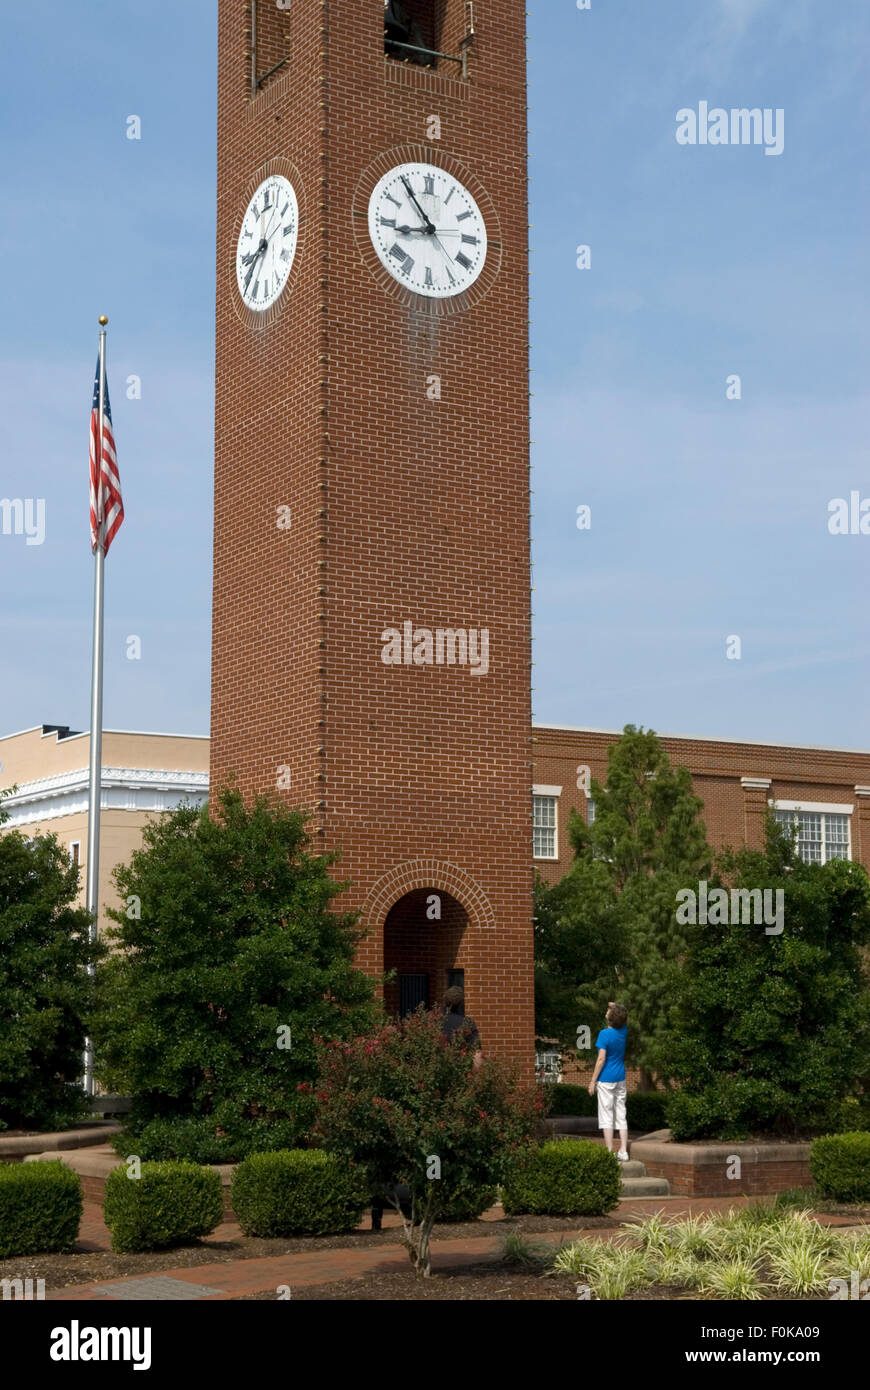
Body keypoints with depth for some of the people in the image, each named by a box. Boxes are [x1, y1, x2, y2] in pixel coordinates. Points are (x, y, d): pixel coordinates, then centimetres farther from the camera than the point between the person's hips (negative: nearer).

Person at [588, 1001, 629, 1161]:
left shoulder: (604, 1034, -16)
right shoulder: (623, 1032, 2)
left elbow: (601, 1059, -17)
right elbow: (626, 1020, 27)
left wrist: (593, 1081, -12)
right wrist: (617, 1007, 12)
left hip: (606, 1079, -6)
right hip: (620, 1079, 6)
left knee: (606, 1117, -2)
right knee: (621, 1116, 8)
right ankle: (623, 1152, 7)